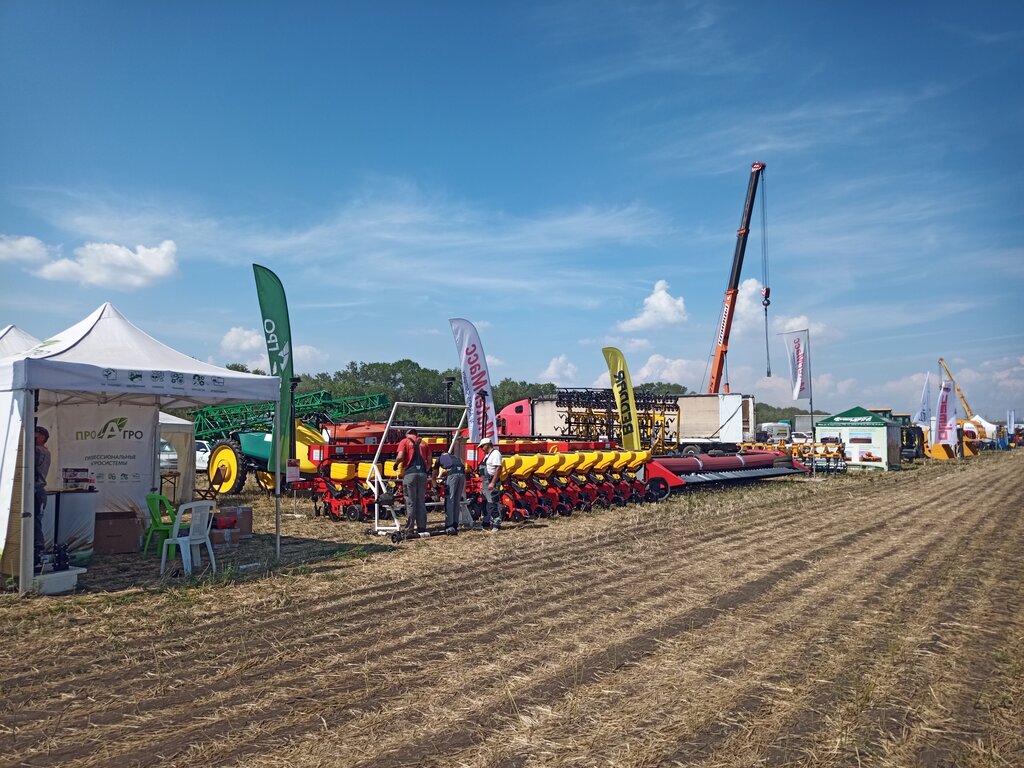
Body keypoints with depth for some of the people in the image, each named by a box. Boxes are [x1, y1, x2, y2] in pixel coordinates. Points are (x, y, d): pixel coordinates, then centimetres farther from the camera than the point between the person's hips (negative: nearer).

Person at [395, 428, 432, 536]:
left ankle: (409, 529, 1)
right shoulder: (424, 443, 17)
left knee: (410, 502, -1)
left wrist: (397, 463, 11)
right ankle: (421, 527, 11)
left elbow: (400, 457, -9)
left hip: (410, 473, -3)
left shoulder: (405, 441, 6)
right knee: (421, 502, 9)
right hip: (422, 474, 3)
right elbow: (429, 461, 10)